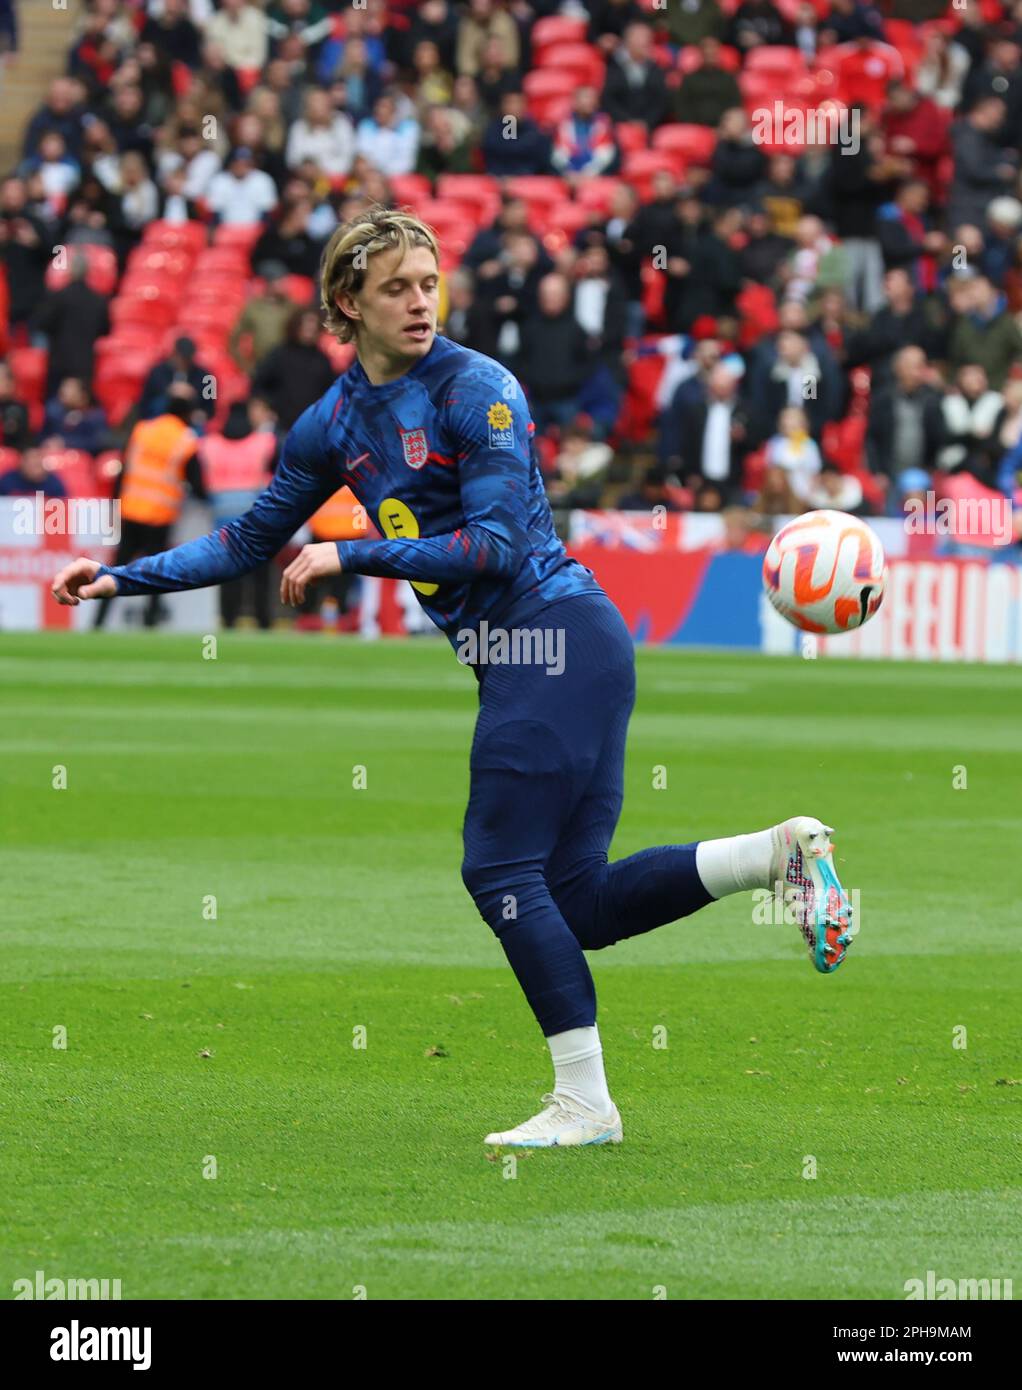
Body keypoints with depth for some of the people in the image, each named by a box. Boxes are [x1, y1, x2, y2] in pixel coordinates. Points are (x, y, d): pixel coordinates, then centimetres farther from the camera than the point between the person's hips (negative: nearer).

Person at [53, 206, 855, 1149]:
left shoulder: (478, 390, -11)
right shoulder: (336, 422, 11)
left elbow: (494, 545, -18)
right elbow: (248, 545, 20)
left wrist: (348, 558, -17)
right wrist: (122, 579, 14)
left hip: (556, 638, -8)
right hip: (510, 656, 8)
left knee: (503, 872, -8)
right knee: (577, 902, 1)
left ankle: (584, 1102, -2)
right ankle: (780, 851, 3)